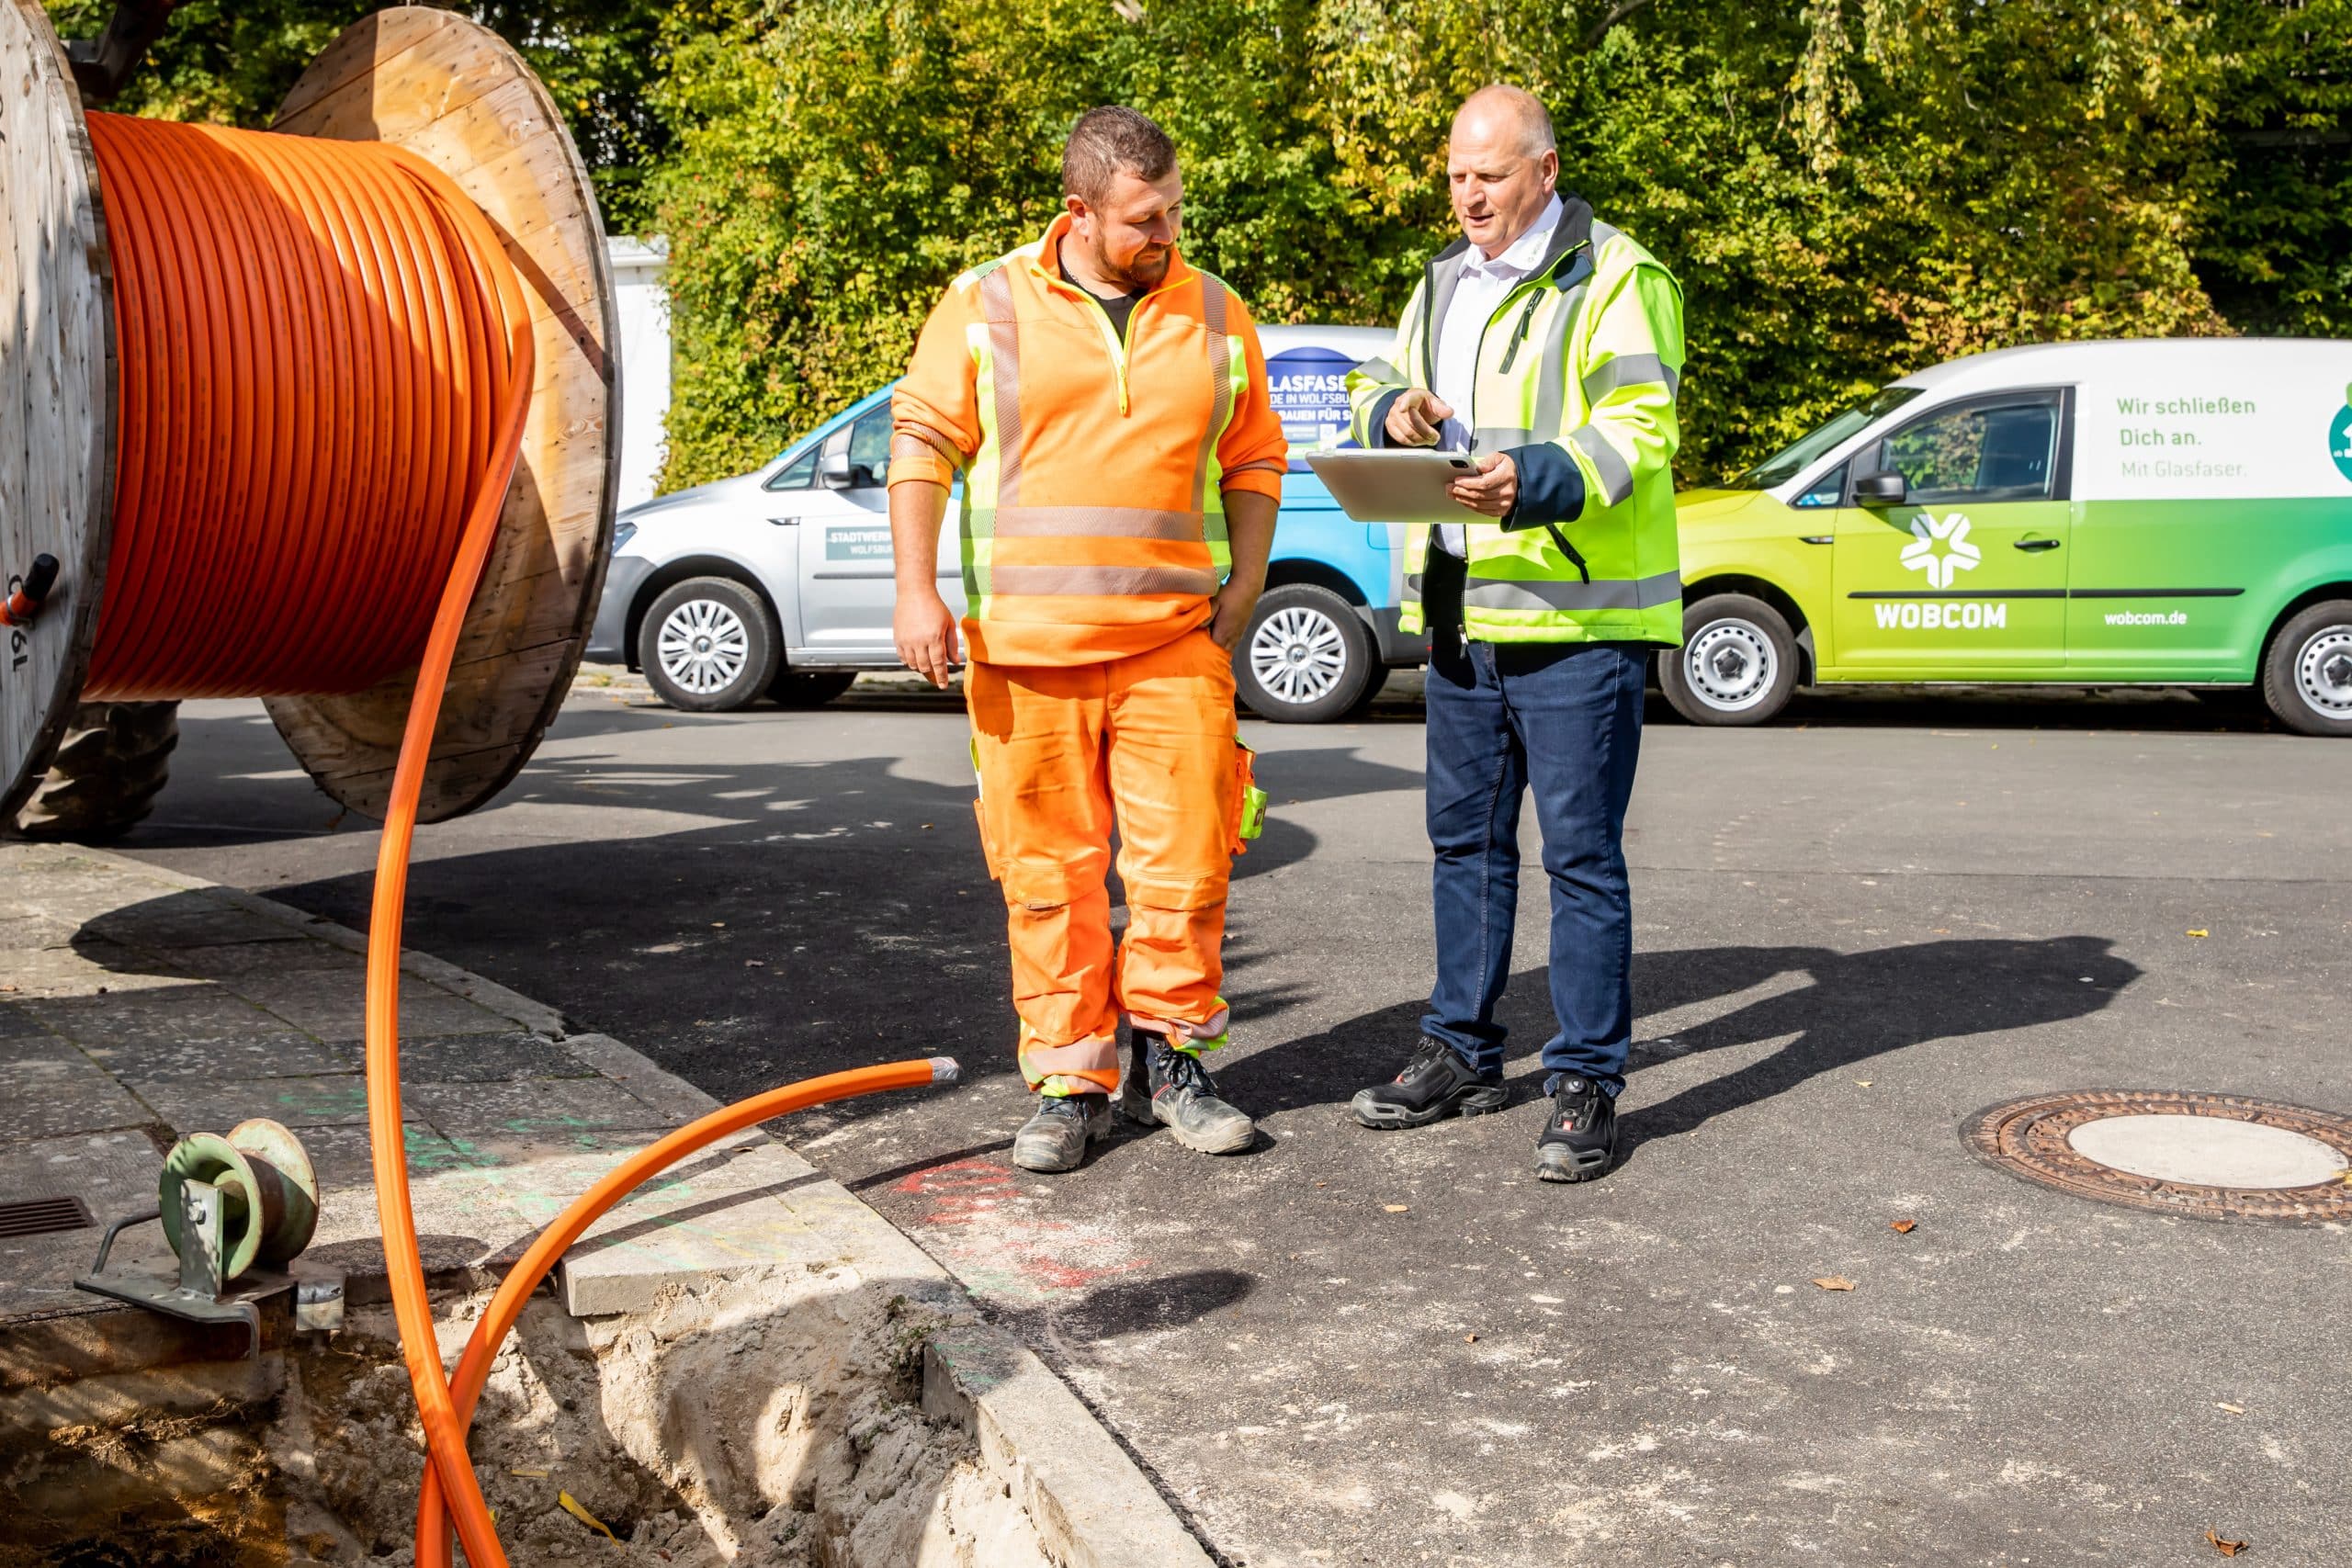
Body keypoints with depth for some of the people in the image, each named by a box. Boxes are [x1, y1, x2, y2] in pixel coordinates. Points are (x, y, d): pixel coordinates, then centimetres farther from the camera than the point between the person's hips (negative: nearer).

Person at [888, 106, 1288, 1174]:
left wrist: (1246, 582, 3)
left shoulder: (1215, 317, 11)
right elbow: (922, 442, 3)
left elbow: (1253, 460, 16)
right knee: (1049, 872, 3)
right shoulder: (988, 305, 4)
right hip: (1024, 642, -1)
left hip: (1176, 643, 2)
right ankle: (1070, 1083, 14)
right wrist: (916, 591, -5)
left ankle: (1166, 1058, 19)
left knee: (1186, 859, 1)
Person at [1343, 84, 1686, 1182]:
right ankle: (1461, 1052, 28)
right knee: (1466, 841, 15)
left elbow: (1638, 433, -16)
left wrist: (1536, 479, -33)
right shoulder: (1443, 284, 17)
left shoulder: (1616, 280, -7)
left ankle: (1586, 1084, 7)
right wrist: (1393, 413, -1)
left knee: (1582, 853, -3)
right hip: (1461, 613, 8)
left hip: (1577, 617, -7)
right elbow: (1373, 389, 23)